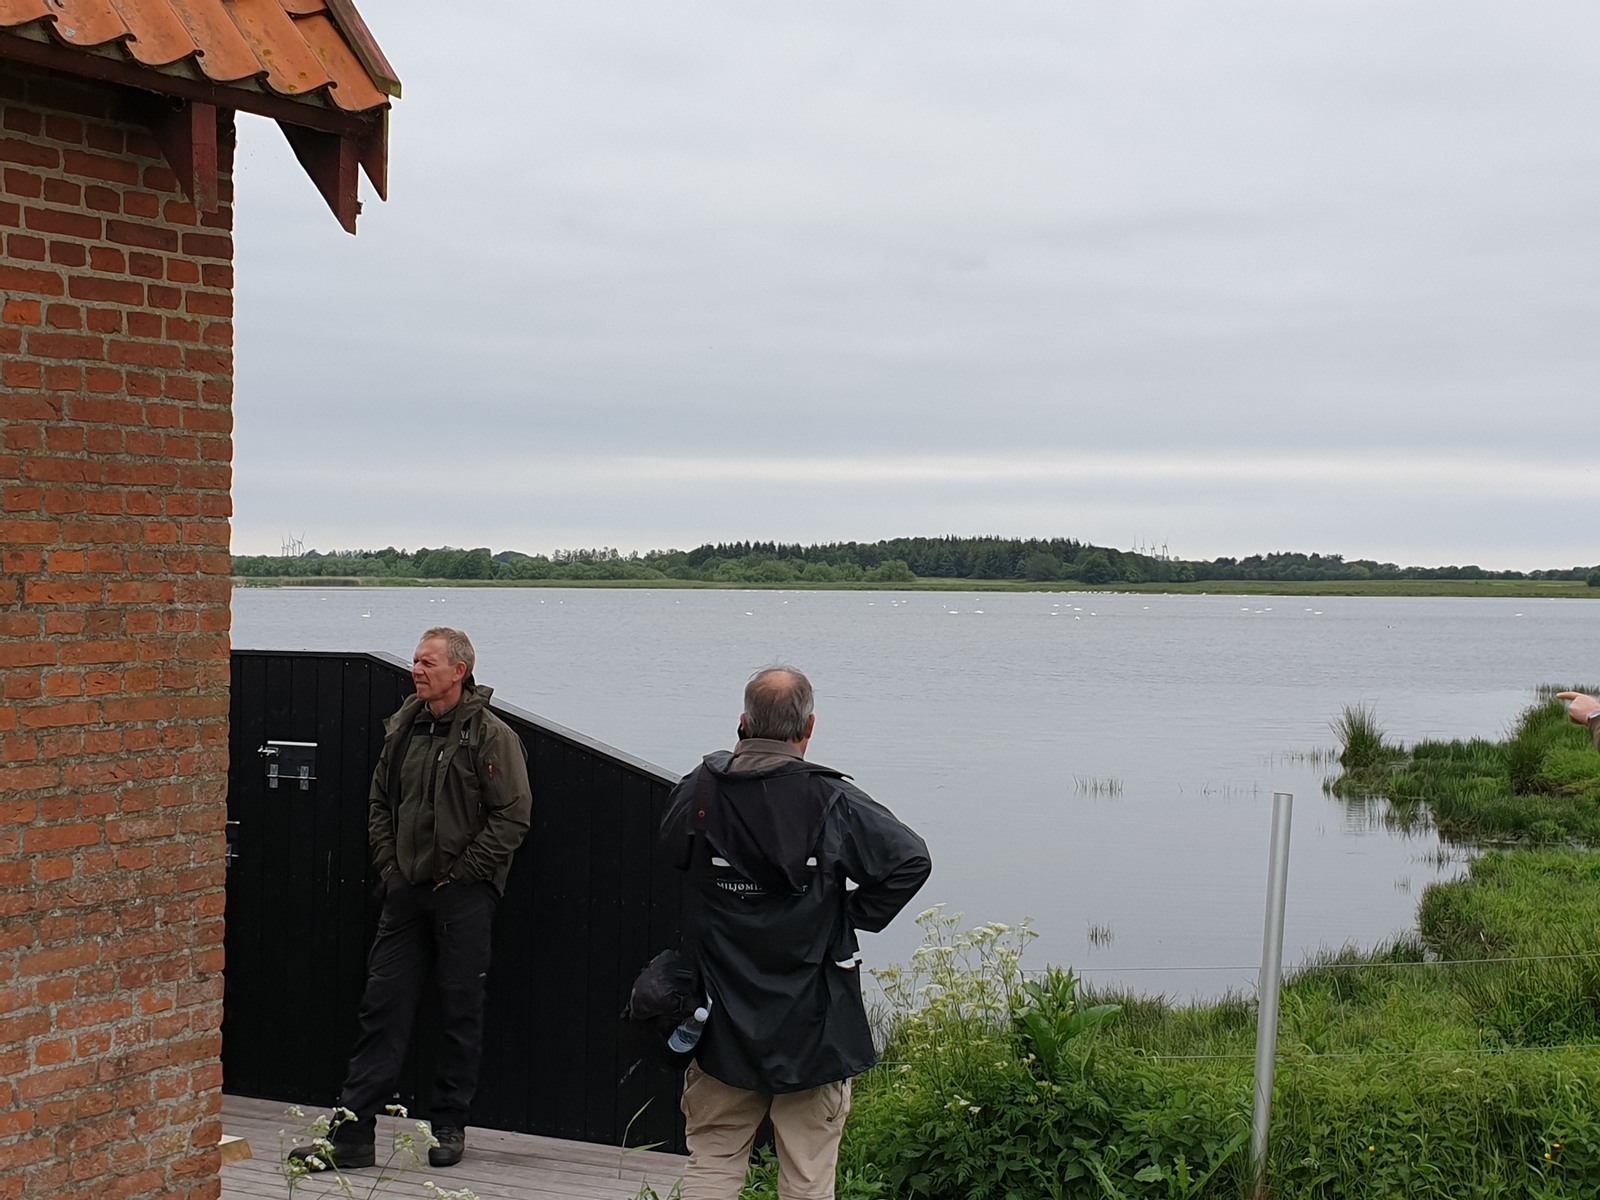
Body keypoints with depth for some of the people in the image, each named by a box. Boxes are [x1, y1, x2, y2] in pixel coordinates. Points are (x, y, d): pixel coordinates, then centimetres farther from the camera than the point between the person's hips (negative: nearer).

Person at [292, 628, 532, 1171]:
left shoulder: (490, 736, -8)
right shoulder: (404, 728, 10)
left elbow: (512, 816, -11)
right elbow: (380, 802, 20)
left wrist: (459, 873, -11)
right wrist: (388, 863, 8)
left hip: (463, 896, -5)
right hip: (405, 890, 5)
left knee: (460, 1012, 4)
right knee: (382, 1006, 3)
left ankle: (449, 1126, 16)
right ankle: (351, 1134, 5)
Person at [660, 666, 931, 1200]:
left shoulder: (700, 789, -4)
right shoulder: (832, 800, -14)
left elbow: (673, 847, 17)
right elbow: (911, 859, -13)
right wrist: (854, 916, 0)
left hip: (723, 1020, 3)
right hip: (811, 1022, -3)